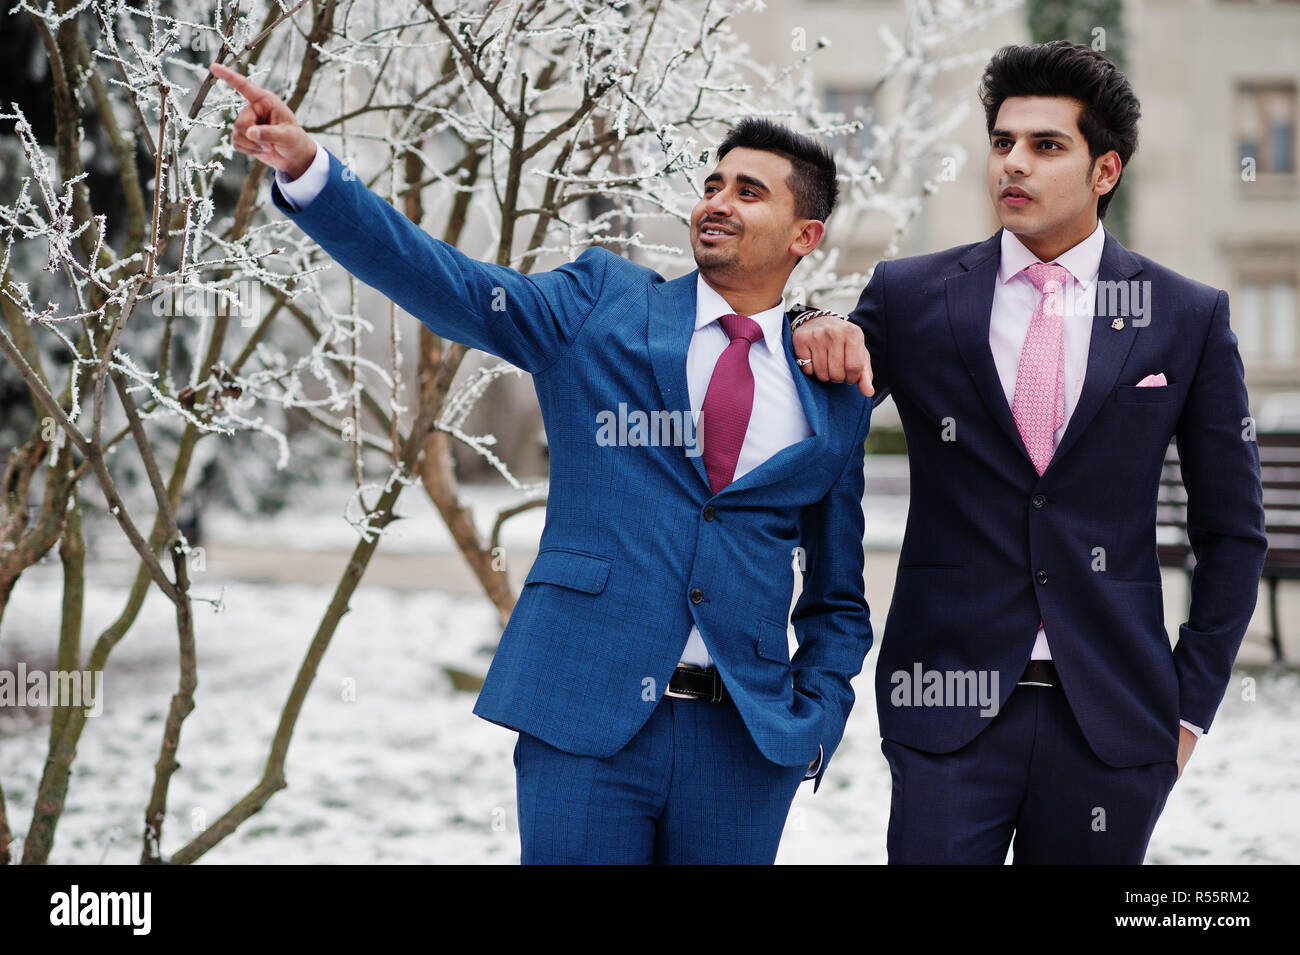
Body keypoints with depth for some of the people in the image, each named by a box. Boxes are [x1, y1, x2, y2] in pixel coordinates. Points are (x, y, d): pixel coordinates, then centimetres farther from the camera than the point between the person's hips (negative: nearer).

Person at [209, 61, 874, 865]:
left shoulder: (835, 391, 10)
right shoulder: (603, 305, 6)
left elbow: (838, 595, 16)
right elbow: (442, 281, -7)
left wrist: (815, 721, 2)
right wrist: (306, 169, -19)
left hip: (745, 739, 2)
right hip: (585, 718, -2)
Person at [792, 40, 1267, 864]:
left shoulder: (1189, 318, 4)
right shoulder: (910, 296, 5)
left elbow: (1232, 533, 9)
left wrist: (1192, 703, 4)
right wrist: (817, 340, -9)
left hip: (1111, 718, 0)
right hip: (951, 703, 0)